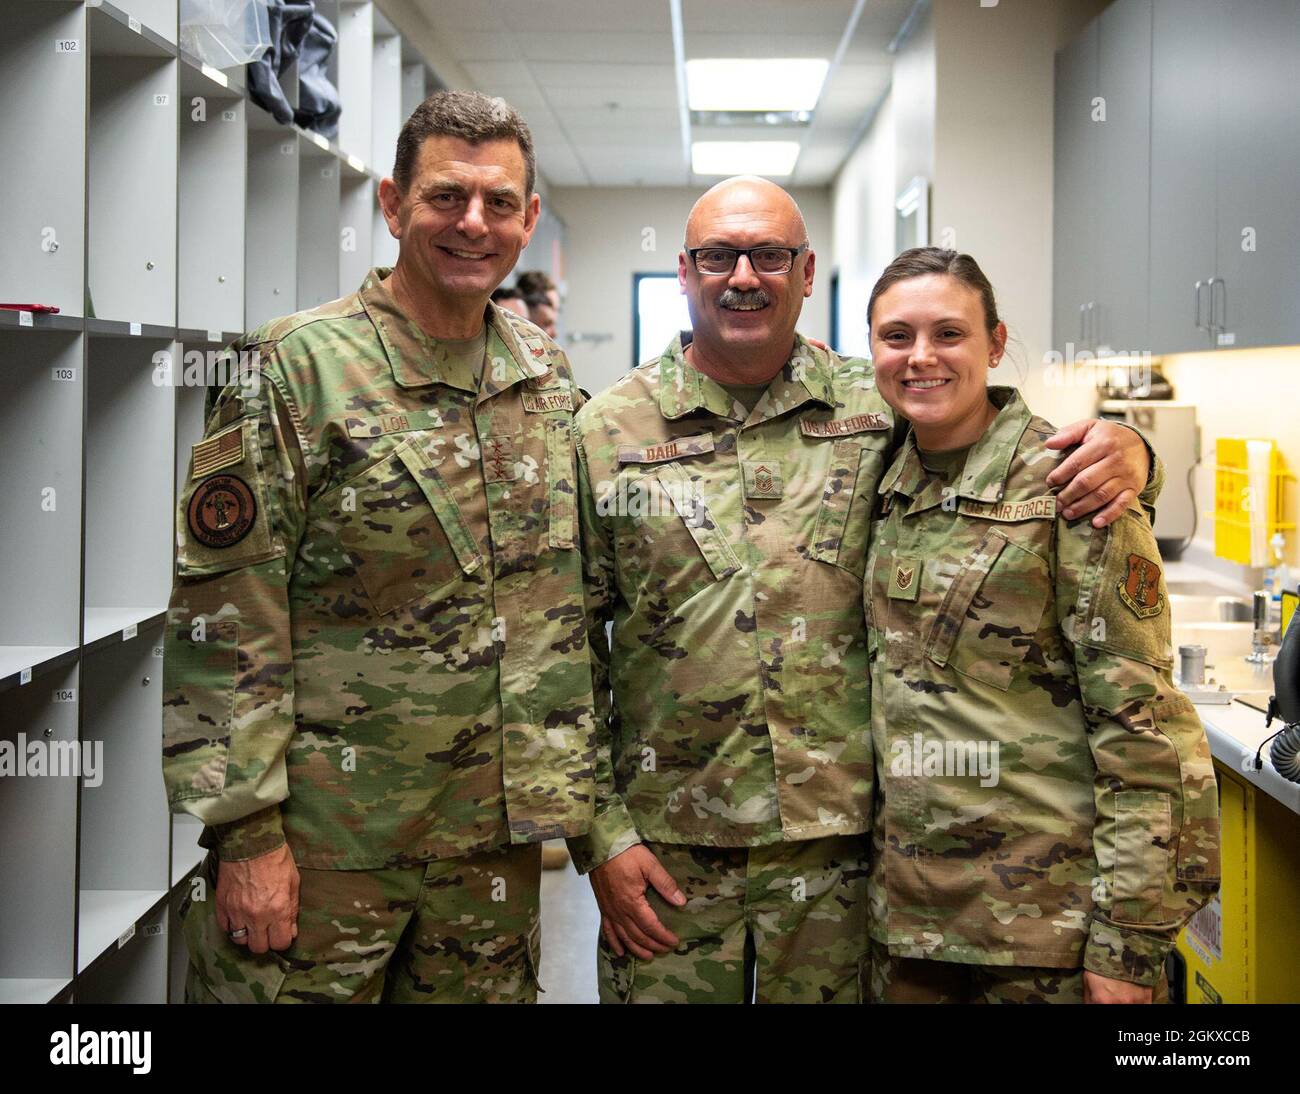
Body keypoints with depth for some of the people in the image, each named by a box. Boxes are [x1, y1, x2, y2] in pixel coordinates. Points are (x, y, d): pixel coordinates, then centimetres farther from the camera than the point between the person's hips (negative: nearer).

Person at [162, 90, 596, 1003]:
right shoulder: (298, 368, -9)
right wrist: (246, 831, -15)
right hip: (327, 840, -5)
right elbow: (223, 621, -12)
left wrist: (568, 787, 12)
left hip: (498, 840, 5)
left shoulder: (549, 375, 8)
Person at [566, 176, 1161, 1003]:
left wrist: (1120, 446, -9)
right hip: (667, 854, -1)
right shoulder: (605, 435, 1)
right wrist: (601, 834, -5)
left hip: (839, 845, 1)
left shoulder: (877, 410, 3)